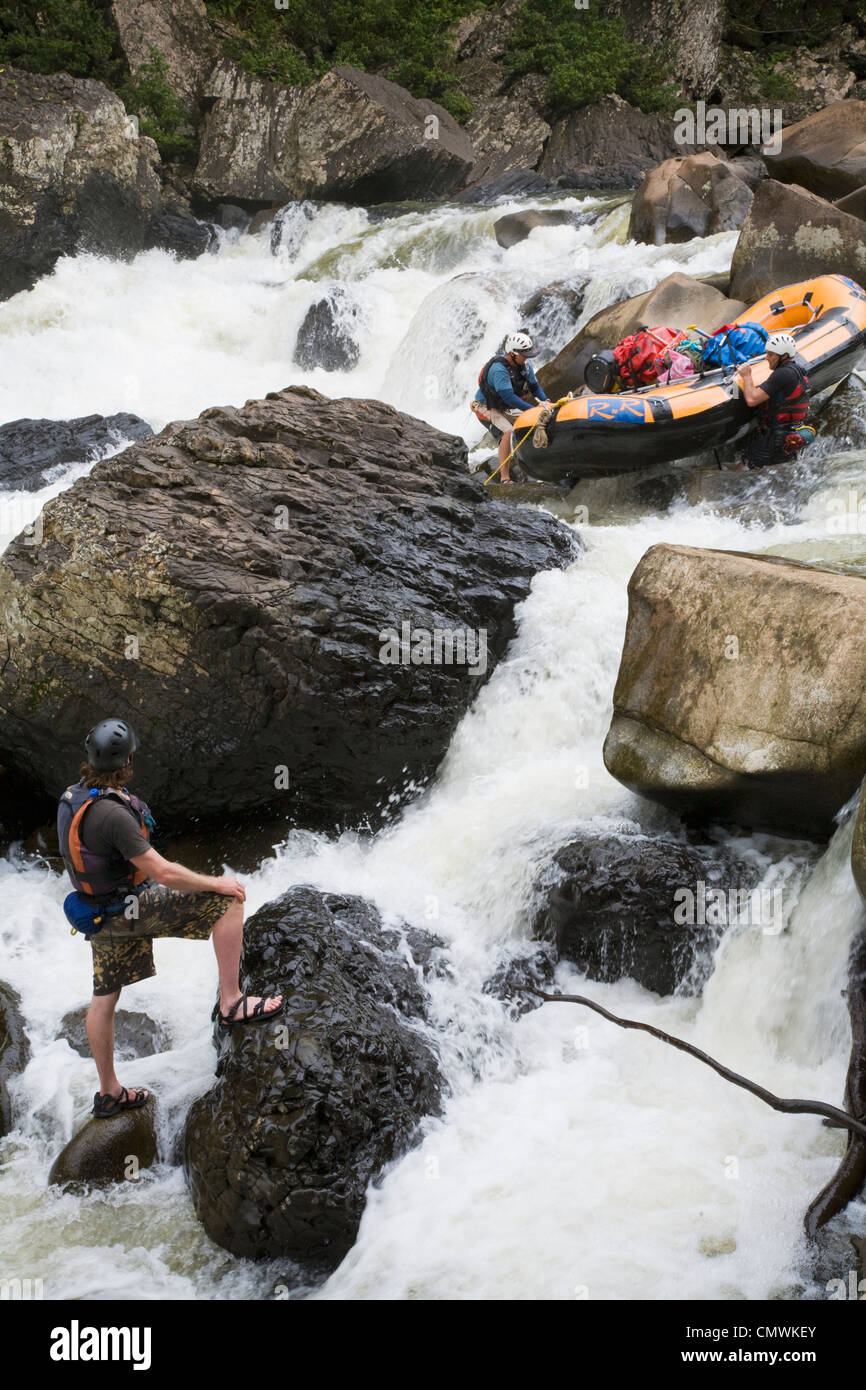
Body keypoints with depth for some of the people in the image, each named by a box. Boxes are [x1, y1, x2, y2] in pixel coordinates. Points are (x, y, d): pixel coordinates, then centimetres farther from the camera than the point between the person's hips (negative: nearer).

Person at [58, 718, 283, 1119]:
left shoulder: (72, 797, -1)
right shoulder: (111, 813, -30)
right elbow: (162, 872, -27)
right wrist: (216, 883, -14)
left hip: (98, 911, 9)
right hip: (130, 909, -9)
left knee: (105, 997, 17)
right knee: (227, 900, -9)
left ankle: (108, 1093, 30)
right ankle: (231, 1002, -4)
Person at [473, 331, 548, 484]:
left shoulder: (524, 364, -7)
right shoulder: (498, 369, -32)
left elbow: (534, 386, 4)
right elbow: (509, 397, -38)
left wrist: (545, 402, -14)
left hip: (505, 408, 8)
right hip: (487, 408, -8)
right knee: (508, 432, -29)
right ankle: (504, 477, -29)